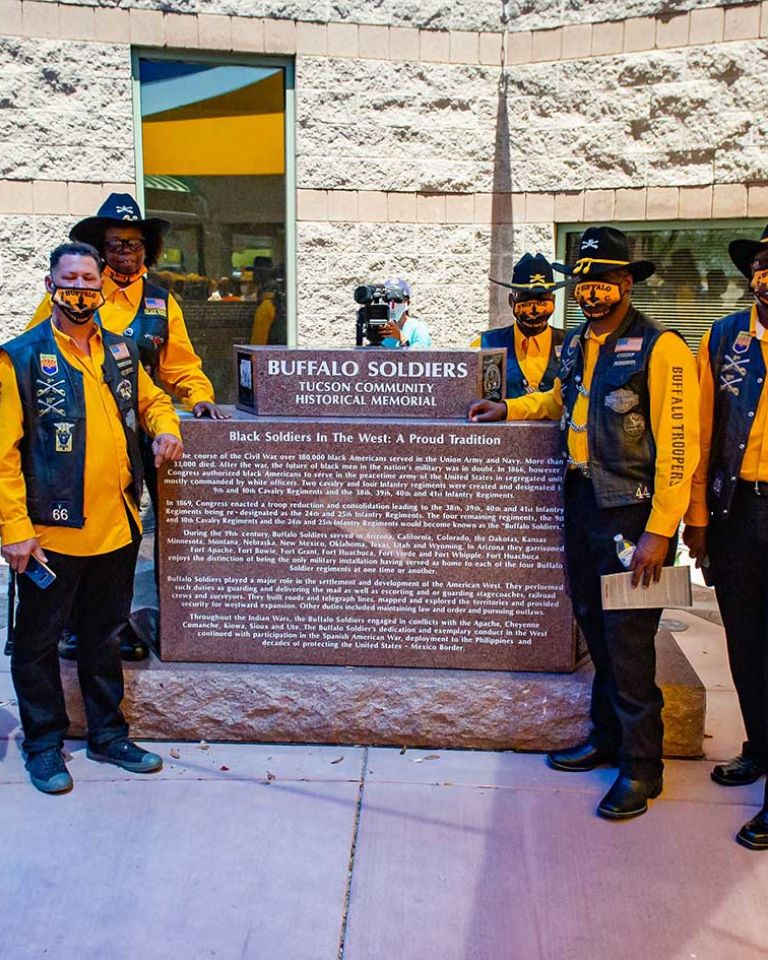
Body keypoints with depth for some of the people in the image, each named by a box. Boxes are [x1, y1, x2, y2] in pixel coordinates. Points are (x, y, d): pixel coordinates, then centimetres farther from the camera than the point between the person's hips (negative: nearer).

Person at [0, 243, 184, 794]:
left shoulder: (121, 351, 8)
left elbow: (149, 400, 25)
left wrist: (165, 428, 2)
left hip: (117, 525, 5)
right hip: (50, 531, -5)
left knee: (105, 635, 18)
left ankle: (109, 735, 33)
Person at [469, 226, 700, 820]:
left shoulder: (661, 349, -13)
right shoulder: (576, 344, 11)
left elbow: (678, 447, -17)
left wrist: (660, 531, -20)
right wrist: (508, 410, 19)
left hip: (632, 510, -7)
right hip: (582, 503, 8)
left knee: (628, 641, -3)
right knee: (595, 627, 16)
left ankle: (641, 766, 12)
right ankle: (606, 738, 32)